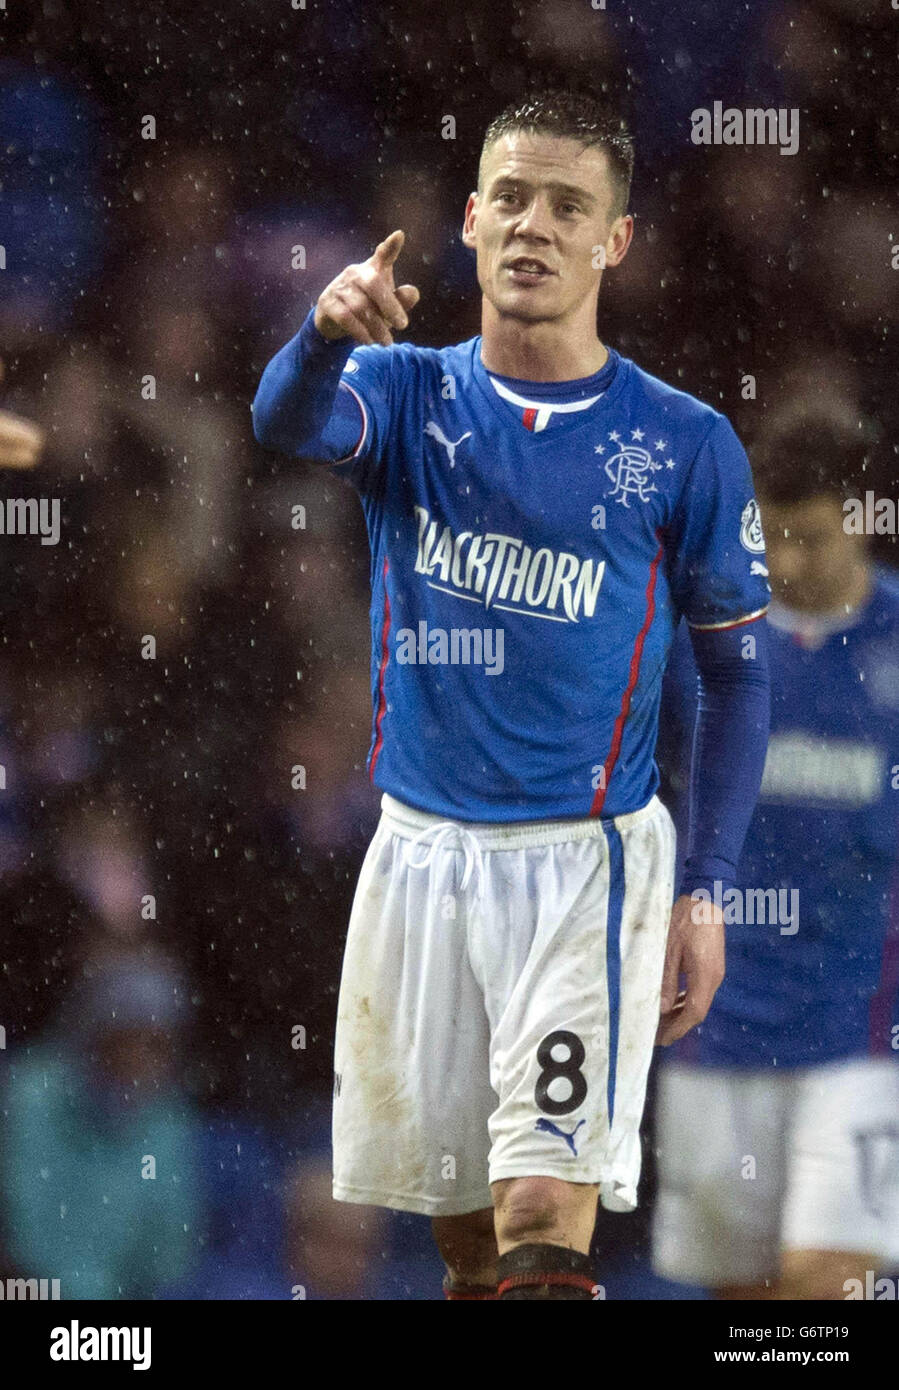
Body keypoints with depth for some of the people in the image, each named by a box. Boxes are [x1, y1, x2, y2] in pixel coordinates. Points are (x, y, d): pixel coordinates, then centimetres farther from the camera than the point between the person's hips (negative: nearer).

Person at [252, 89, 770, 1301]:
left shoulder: (686, 447, -2)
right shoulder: (410, 396, 2)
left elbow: (737, 674, 4)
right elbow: (288, 425, -22)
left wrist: (703, 891, -3)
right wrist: (329, 332, -45)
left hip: (587, 860, -3)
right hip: (422, 850, 3)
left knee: (546, 1209, -15)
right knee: (454, 1204, 11)